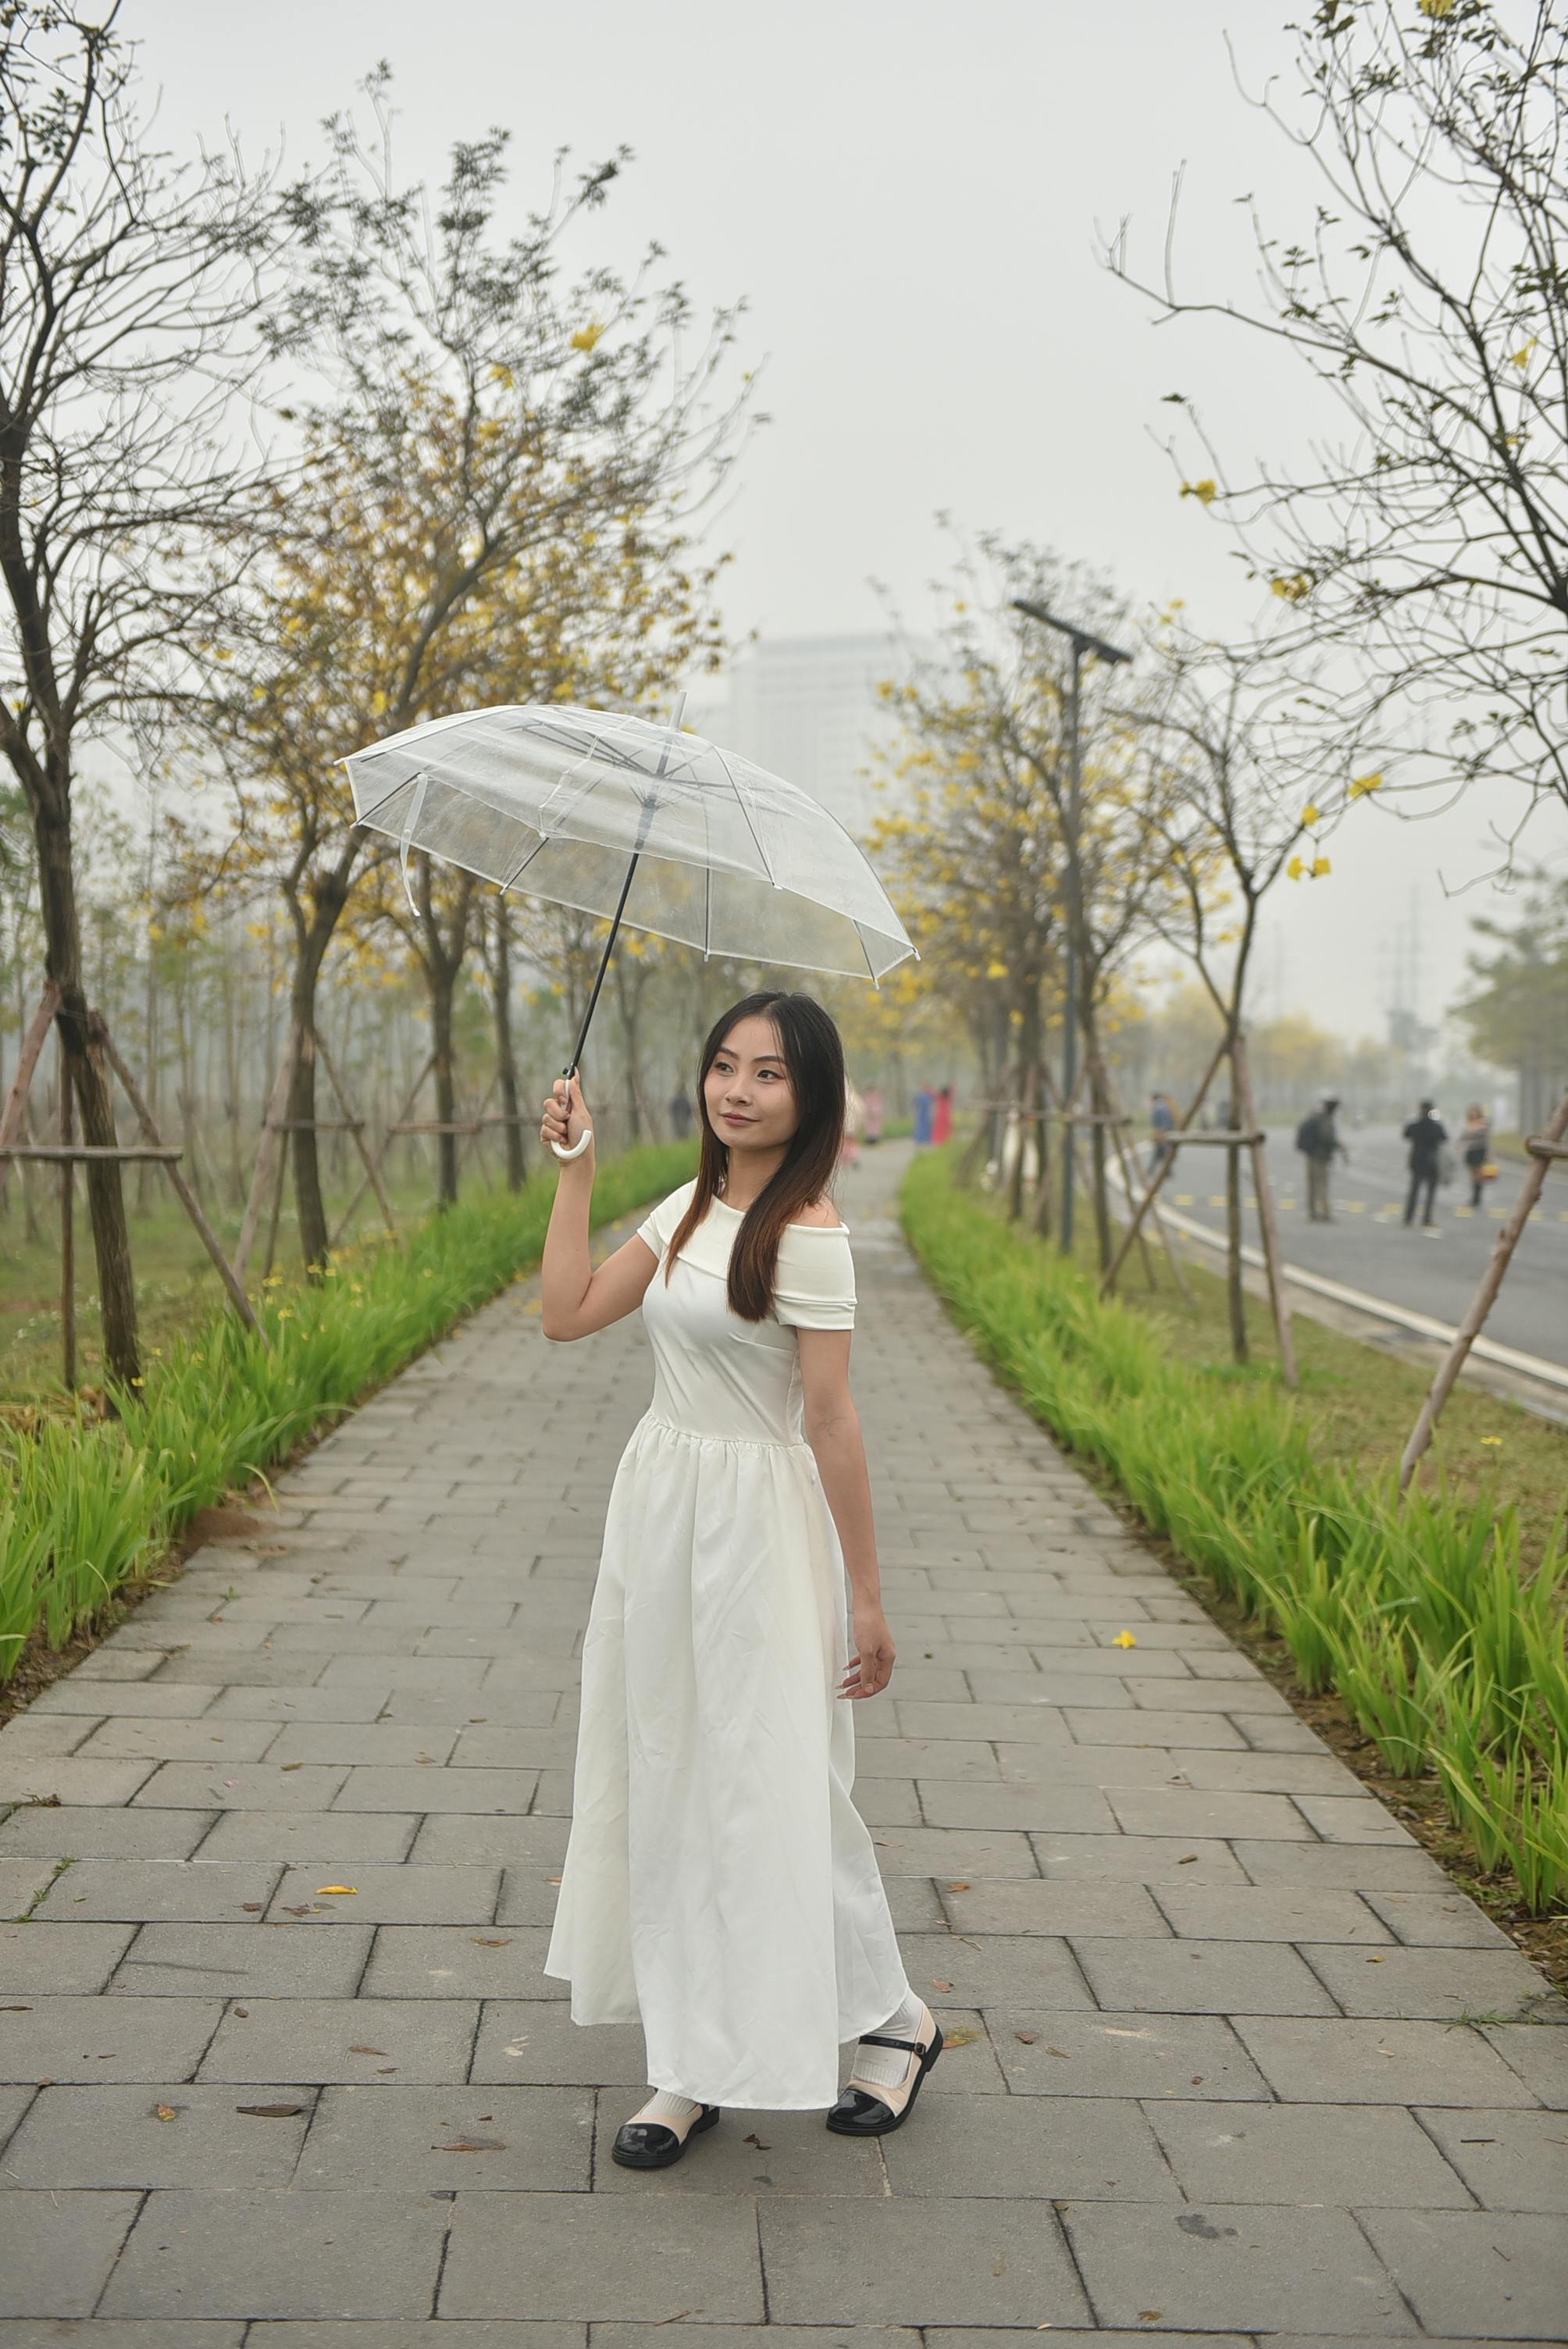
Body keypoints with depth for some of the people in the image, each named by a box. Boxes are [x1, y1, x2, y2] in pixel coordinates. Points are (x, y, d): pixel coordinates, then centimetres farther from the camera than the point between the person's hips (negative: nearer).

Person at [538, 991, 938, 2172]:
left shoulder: (808, 1232, -16)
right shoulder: (687, 1209, 7)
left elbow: (833, 1423, -16)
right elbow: (567, 1314, 7)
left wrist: (867, 1598, -13)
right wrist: (576, 1166, 6)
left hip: (752, 1522, -8)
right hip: (656, 1503, 8)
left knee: (768, 1788, 1)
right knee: (666, 1784, 11)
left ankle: (896, 2017, 25)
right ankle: (696, 2062, 23)